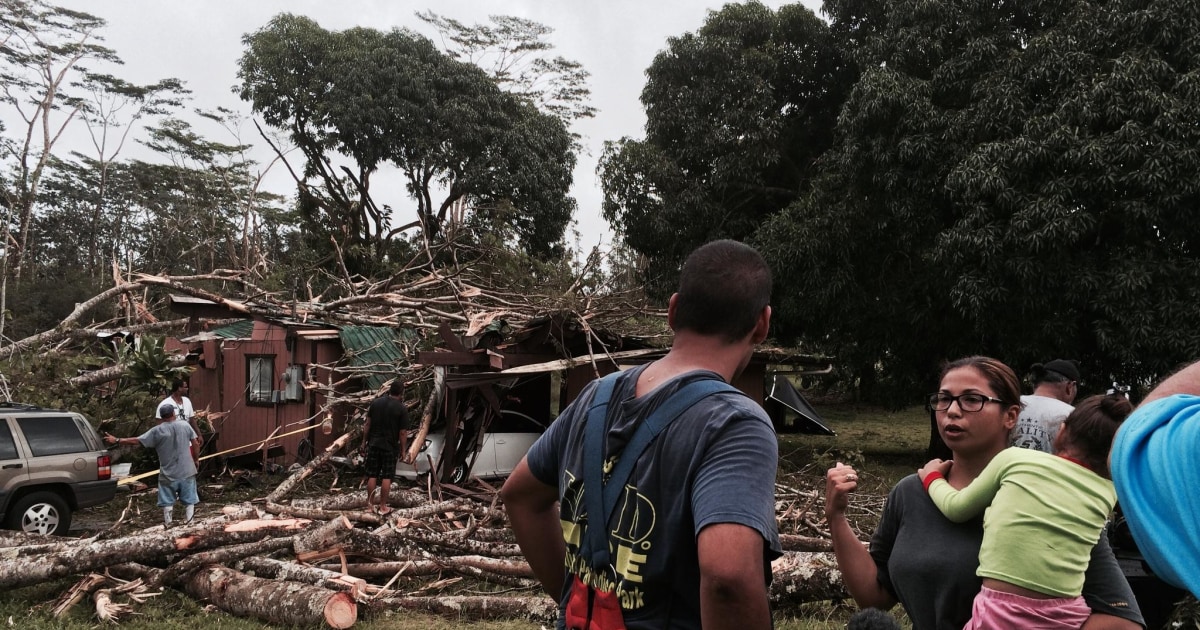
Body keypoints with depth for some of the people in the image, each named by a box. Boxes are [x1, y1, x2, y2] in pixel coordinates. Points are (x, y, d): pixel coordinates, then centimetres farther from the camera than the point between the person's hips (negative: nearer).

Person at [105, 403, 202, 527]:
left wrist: (117, 440, 1)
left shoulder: (157, 431, -6)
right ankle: (188, 521, 13)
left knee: (167, 500, 12)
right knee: (189, 499, 11)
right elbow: (196, 444, 0)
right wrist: (195, 460, 14)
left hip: (168, 474, -1)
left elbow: (136, 441, -7)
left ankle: (167, 522, 15)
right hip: (187, 471, 1)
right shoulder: (185, 425, -2)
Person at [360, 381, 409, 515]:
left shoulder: (375, 402, 1)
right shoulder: (402, 409, -9)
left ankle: (370, 504, 15)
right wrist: (403, 451, -1)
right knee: (386, 477, 4)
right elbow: (402, 433, -9)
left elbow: (367, 424, 3)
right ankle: (383, 506, 8)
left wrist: (364, 441, 12)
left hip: (374, 444, 4)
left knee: (372, 475, 9)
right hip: (390, 447, -3)